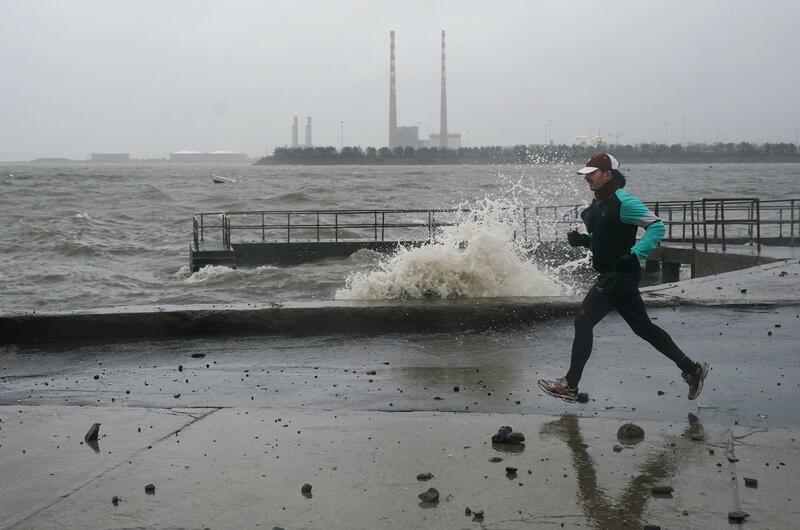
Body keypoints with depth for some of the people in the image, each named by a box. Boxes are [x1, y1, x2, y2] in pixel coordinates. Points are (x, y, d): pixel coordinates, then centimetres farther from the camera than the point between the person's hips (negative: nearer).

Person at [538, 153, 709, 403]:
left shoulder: (622, 201, -15)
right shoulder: (599, 204, 14)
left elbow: (657, 226, -19)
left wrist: (634, 255, -27)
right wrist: (583, 240, 7)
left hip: (620, 276, -10)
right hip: (611, 276, 10)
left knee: (583, 323, -7)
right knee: (643, 327, 14)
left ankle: (570, 386, 2)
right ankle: (691, 369, 22)